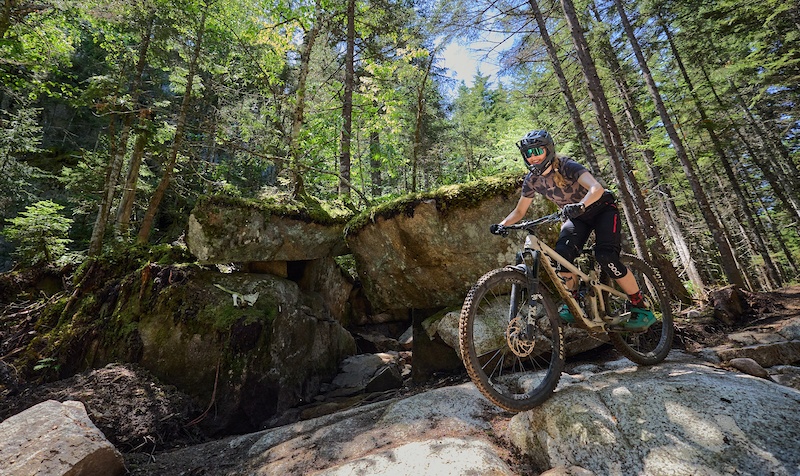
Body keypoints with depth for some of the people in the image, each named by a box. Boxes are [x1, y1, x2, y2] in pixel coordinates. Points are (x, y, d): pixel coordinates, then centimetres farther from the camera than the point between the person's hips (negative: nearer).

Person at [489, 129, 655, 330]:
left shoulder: (566, 166, -26)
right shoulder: (532, 180, -10)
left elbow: (597, 188, -40)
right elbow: (519, 211, -3)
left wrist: (580, 205, -60)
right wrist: (502, 225, -21)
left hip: (601, 208, -4)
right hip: (577, 216, 4)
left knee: (605, 256, -24)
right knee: (561, 254, -22)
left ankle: (642, 308, -5)